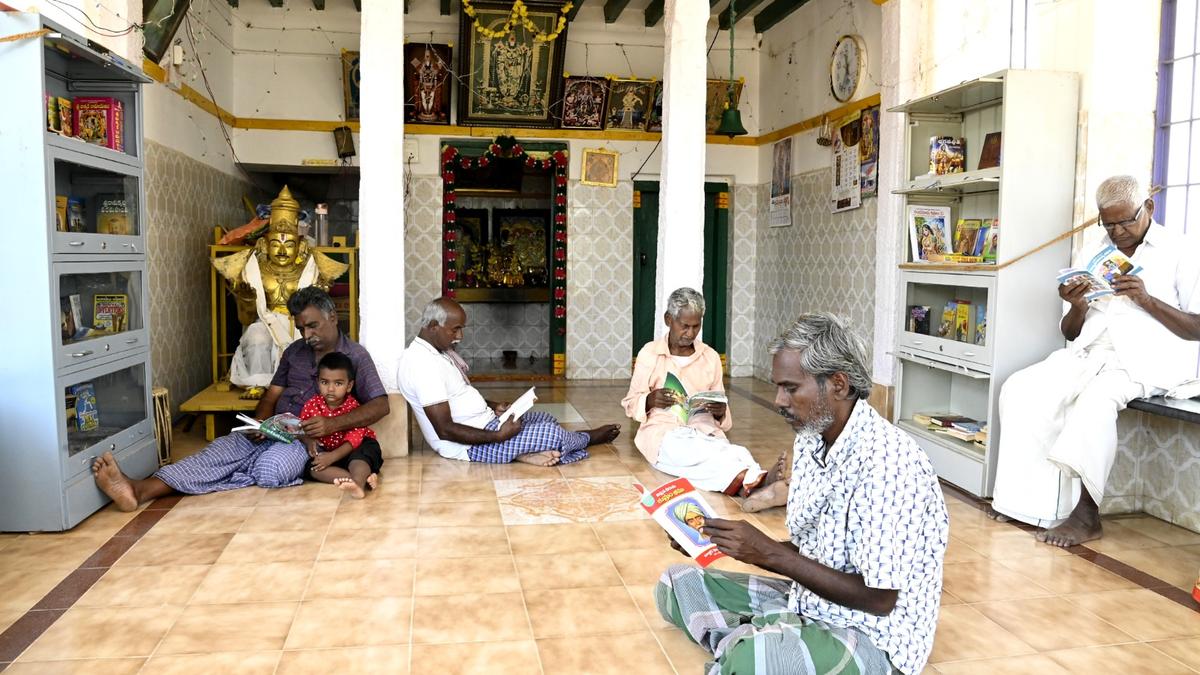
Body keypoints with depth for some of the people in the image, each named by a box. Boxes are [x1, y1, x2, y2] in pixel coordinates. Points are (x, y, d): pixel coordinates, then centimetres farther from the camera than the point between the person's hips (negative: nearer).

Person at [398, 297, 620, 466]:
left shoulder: (441, 350, 8)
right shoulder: (423, 364, -24)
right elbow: (445, 430, -27)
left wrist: (491, 406, 3)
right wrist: (499, 436, -24)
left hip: (484, 422, 11)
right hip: (468, 444, -11)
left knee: (543, 418, 18)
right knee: (551, 433, -9)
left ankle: (522, 453, -7)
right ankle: (590, 438, 20)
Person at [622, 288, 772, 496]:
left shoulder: (711, 357, 10)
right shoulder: (649, 354, 3)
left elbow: (721, 414, 15)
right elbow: (631, 403, 5)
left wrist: (720, 412, -10)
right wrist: (650, 401, -17)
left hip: (703, 429, 3)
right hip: (662, 430, -3)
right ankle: (749, 479, -62)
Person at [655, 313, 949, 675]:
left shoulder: (888, 461, -24)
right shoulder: (810, 441, 3)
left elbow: (879, 600, -22)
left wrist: (771, 554, -23)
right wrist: (720, 542, -4)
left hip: (872, 637, -9)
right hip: (807, 602, 9)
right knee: (678, 582, 5)